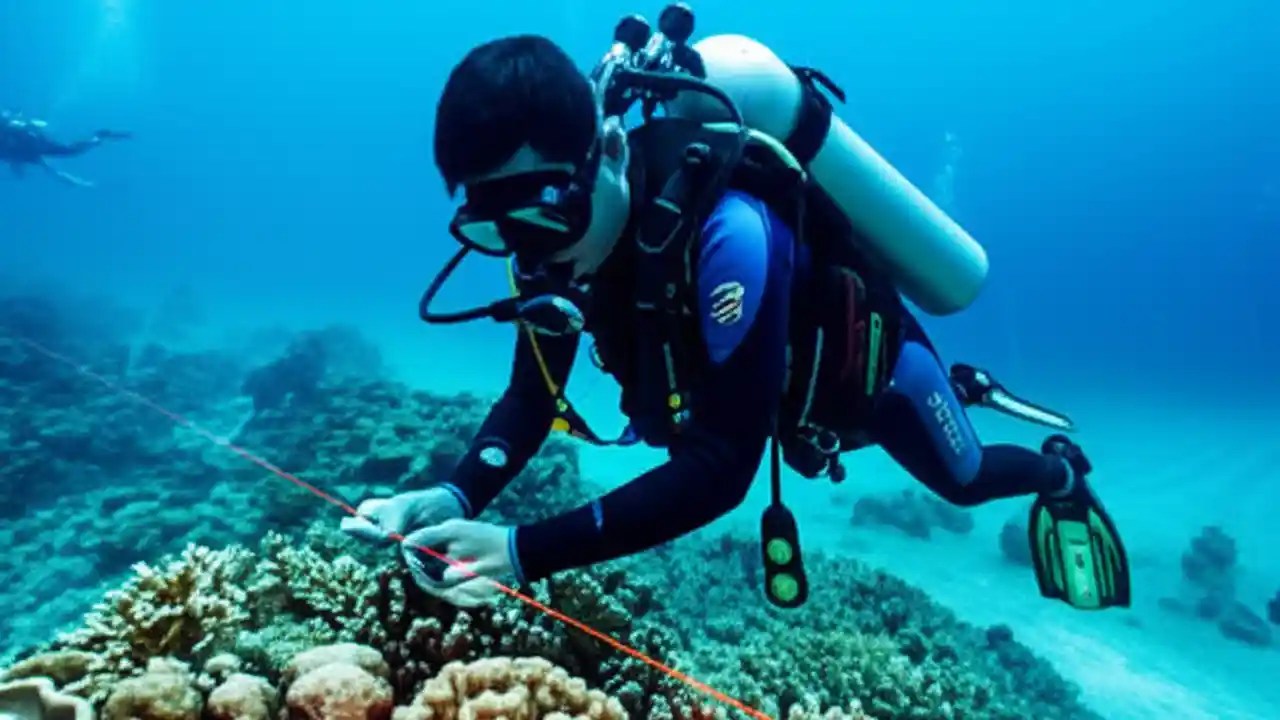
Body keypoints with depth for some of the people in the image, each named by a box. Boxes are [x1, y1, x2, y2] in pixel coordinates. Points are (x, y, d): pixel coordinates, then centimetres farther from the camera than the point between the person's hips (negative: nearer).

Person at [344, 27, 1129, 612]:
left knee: (965, 480, 23)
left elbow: (722, 467, -46)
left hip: (870, 358, -6)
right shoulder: (556, 229, -25)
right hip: (780, 379, 6)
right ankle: (967, 389, 58)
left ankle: (1063, 473, 58)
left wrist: (524, 552, -51)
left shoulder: (725, 232, -47)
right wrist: (455, 495, -36)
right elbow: (532, 395, -18)